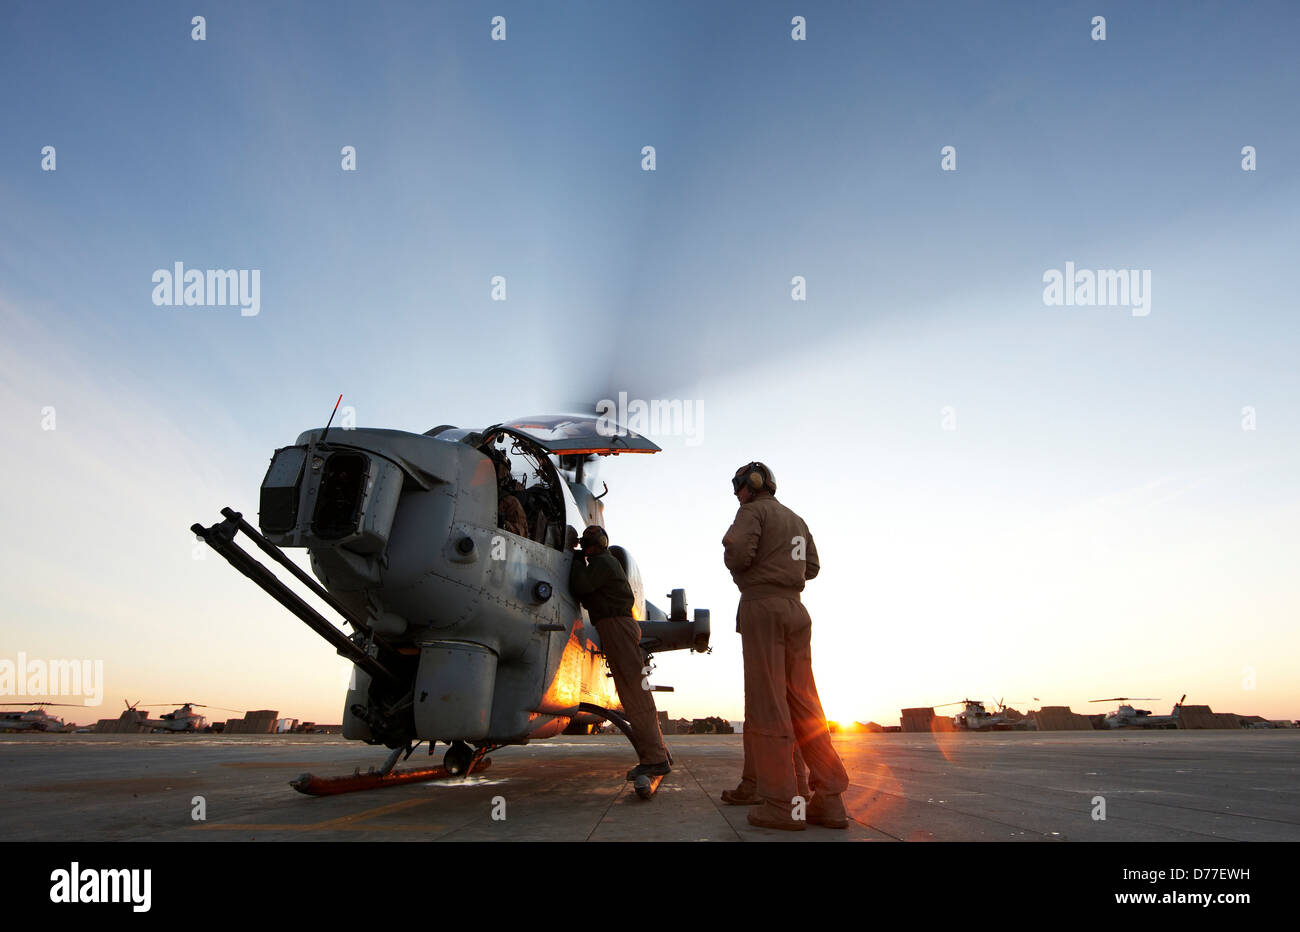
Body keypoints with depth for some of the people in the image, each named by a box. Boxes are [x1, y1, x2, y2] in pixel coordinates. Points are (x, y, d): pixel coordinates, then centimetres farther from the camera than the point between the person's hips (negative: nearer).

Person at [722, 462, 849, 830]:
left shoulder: (753, 511, 0)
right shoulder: (796, 520, 24)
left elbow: (739, 554, -16)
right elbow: (811, 566, 22)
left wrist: (730, 554, 5)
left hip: (762, 606, -7)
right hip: (795, 609, 7)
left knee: (766, 704, -8)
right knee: (804, 704, 5)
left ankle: (779, 803, -10)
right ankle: (829, 799, 3)